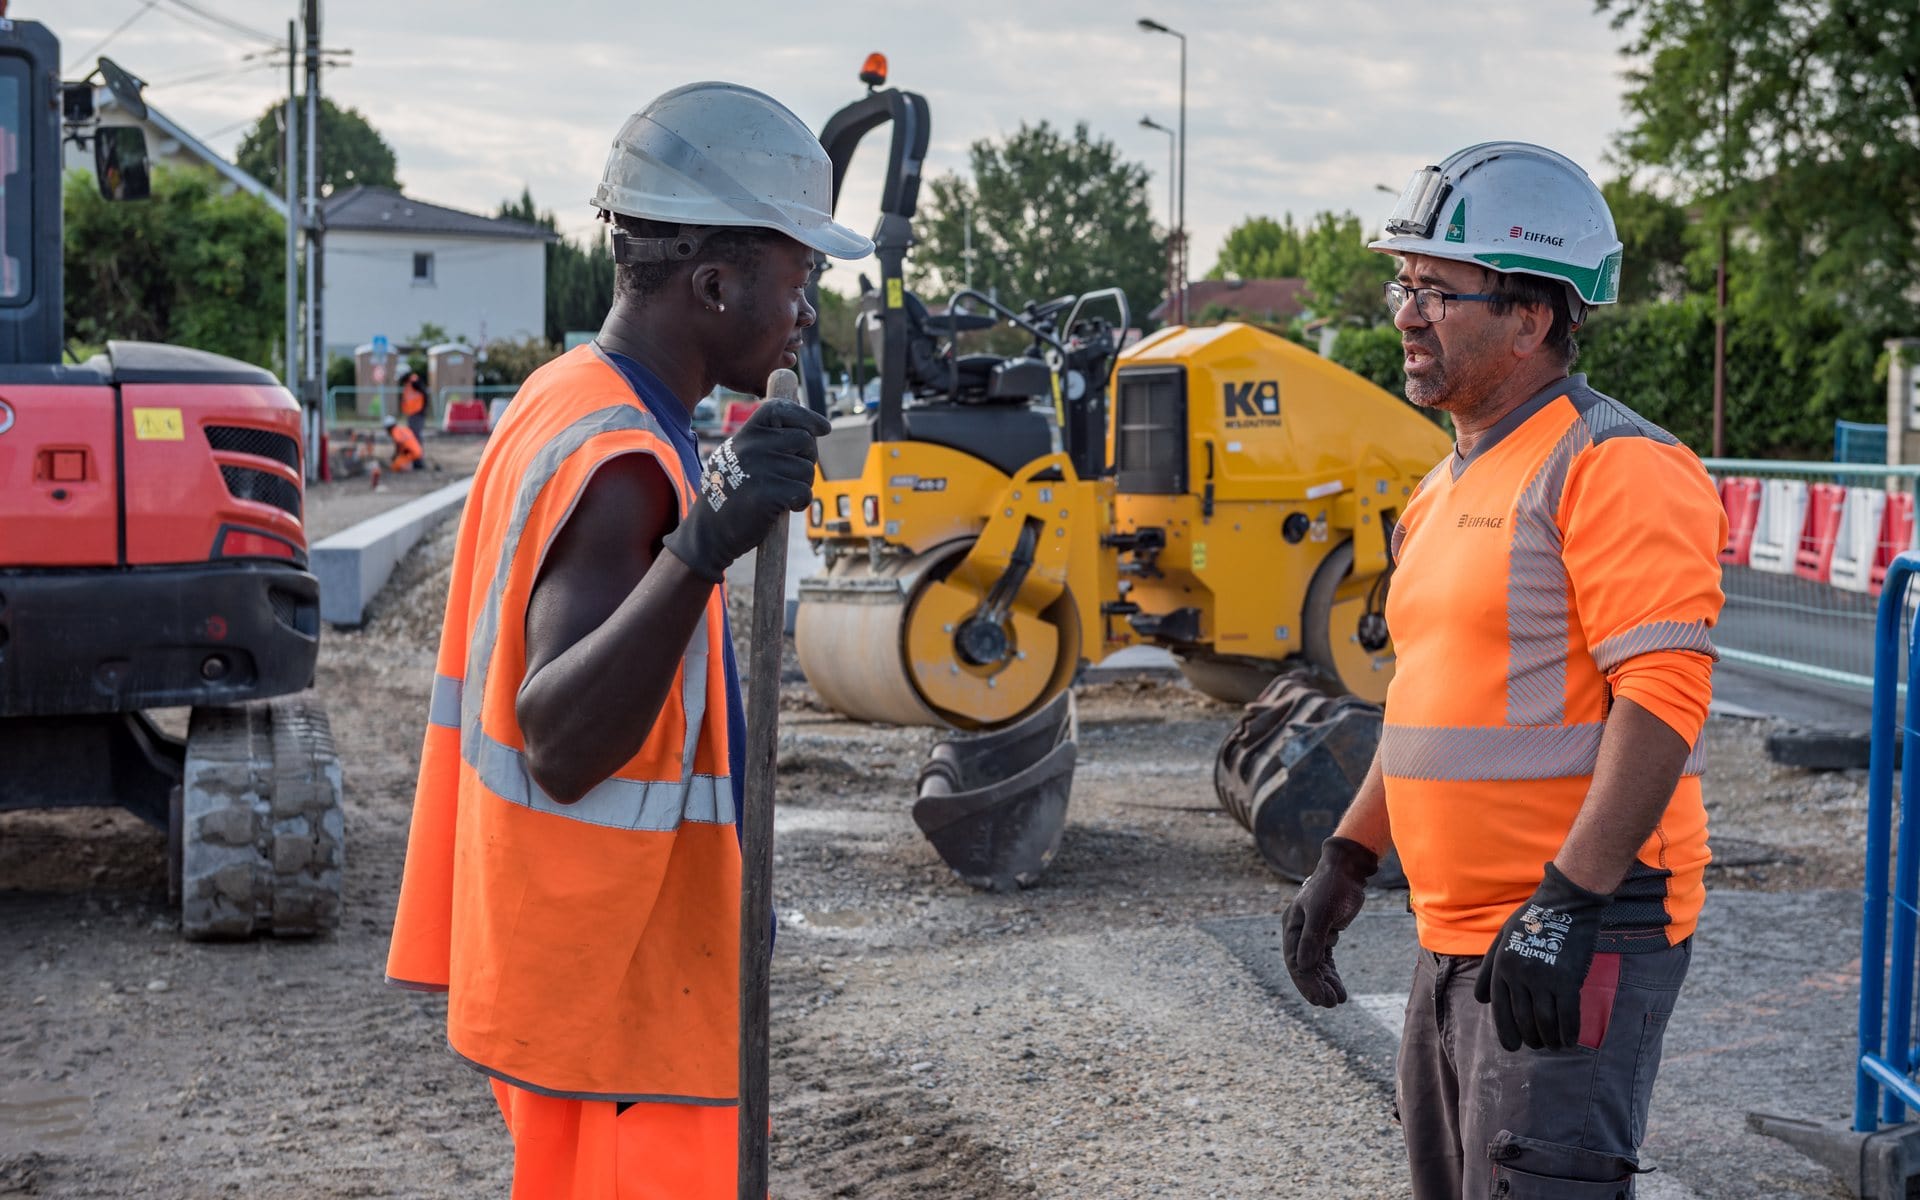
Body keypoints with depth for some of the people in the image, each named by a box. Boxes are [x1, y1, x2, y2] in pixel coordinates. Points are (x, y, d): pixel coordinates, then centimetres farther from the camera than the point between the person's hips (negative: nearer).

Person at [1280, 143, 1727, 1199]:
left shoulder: (1614, 467, -14)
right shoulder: (1445, 491, 17)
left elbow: (1662, 697, -22)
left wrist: (1567, 901, -27)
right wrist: (1346, 861, 20)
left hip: (1581, 935, -10)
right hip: (1457, 935, 10)